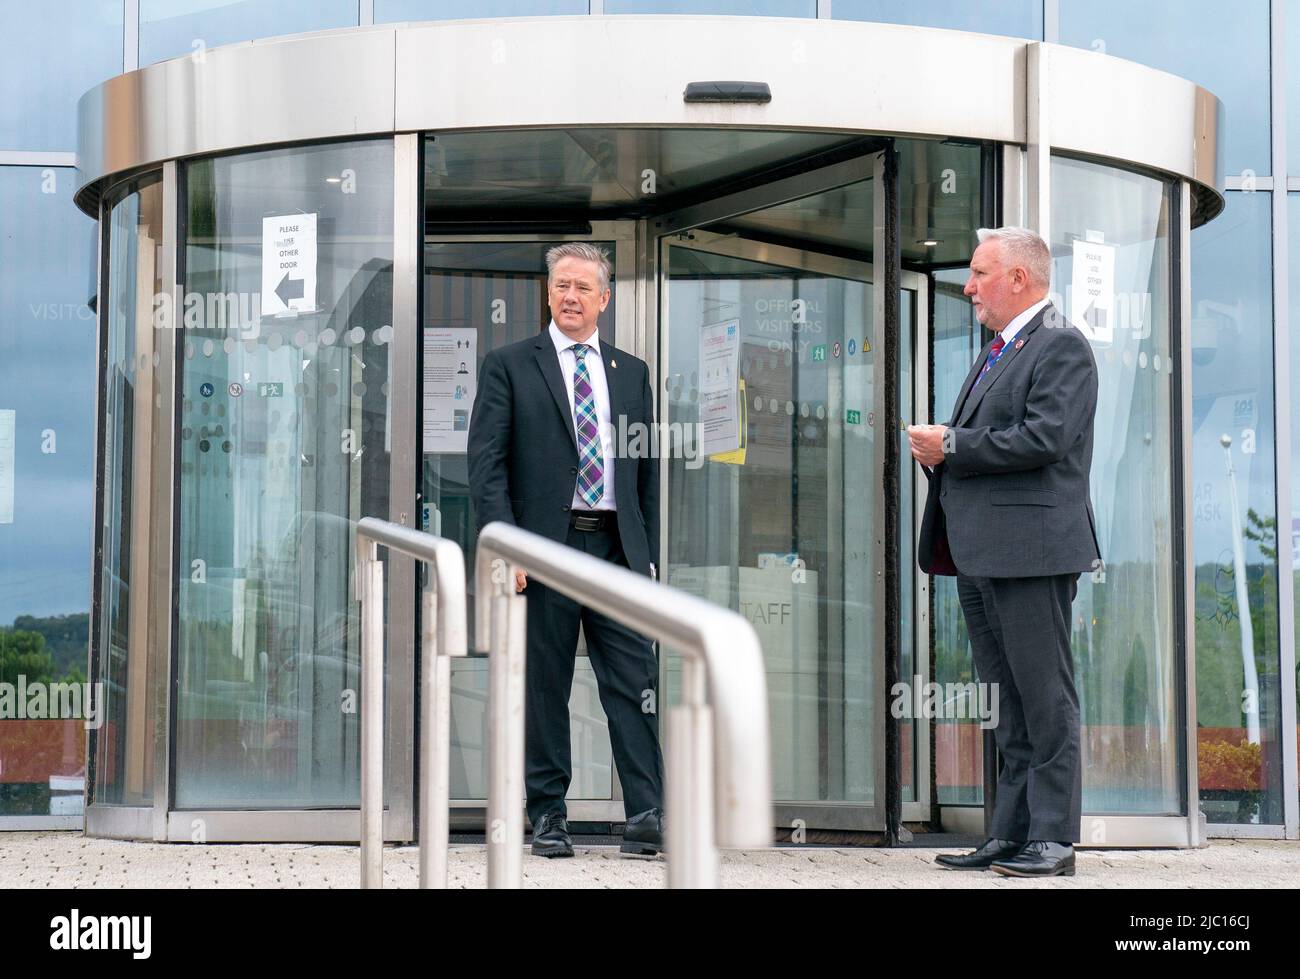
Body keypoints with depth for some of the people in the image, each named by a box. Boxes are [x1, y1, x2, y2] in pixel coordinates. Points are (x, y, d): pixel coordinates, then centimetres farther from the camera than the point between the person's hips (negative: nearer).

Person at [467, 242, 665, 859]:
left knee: (634, 684, -4)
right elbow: (486, 466, -2)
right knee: (543, 688, 2)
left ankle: (646, 819, -4)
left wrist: (649, 555, 9)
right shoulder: (509, 366, 5)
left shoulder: (631, 374, 16)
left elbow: (649, 473, 17)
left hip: (618, 548, 3)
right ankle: (548, 818, 11)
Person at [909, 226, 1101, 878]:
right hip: (979, 553, 10)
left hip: (1031, 549, -10)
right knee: (1008, 709, 11)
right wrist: (937, 447, 5)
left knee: (1046, 702, -5)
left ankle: (1053, 838, -2)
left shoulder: (1062, 347, -7)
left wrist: (951, 446, -12)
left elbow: (1043, 438, -20)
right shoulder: (997, 351, 22)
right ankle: (1009, 837, 15)